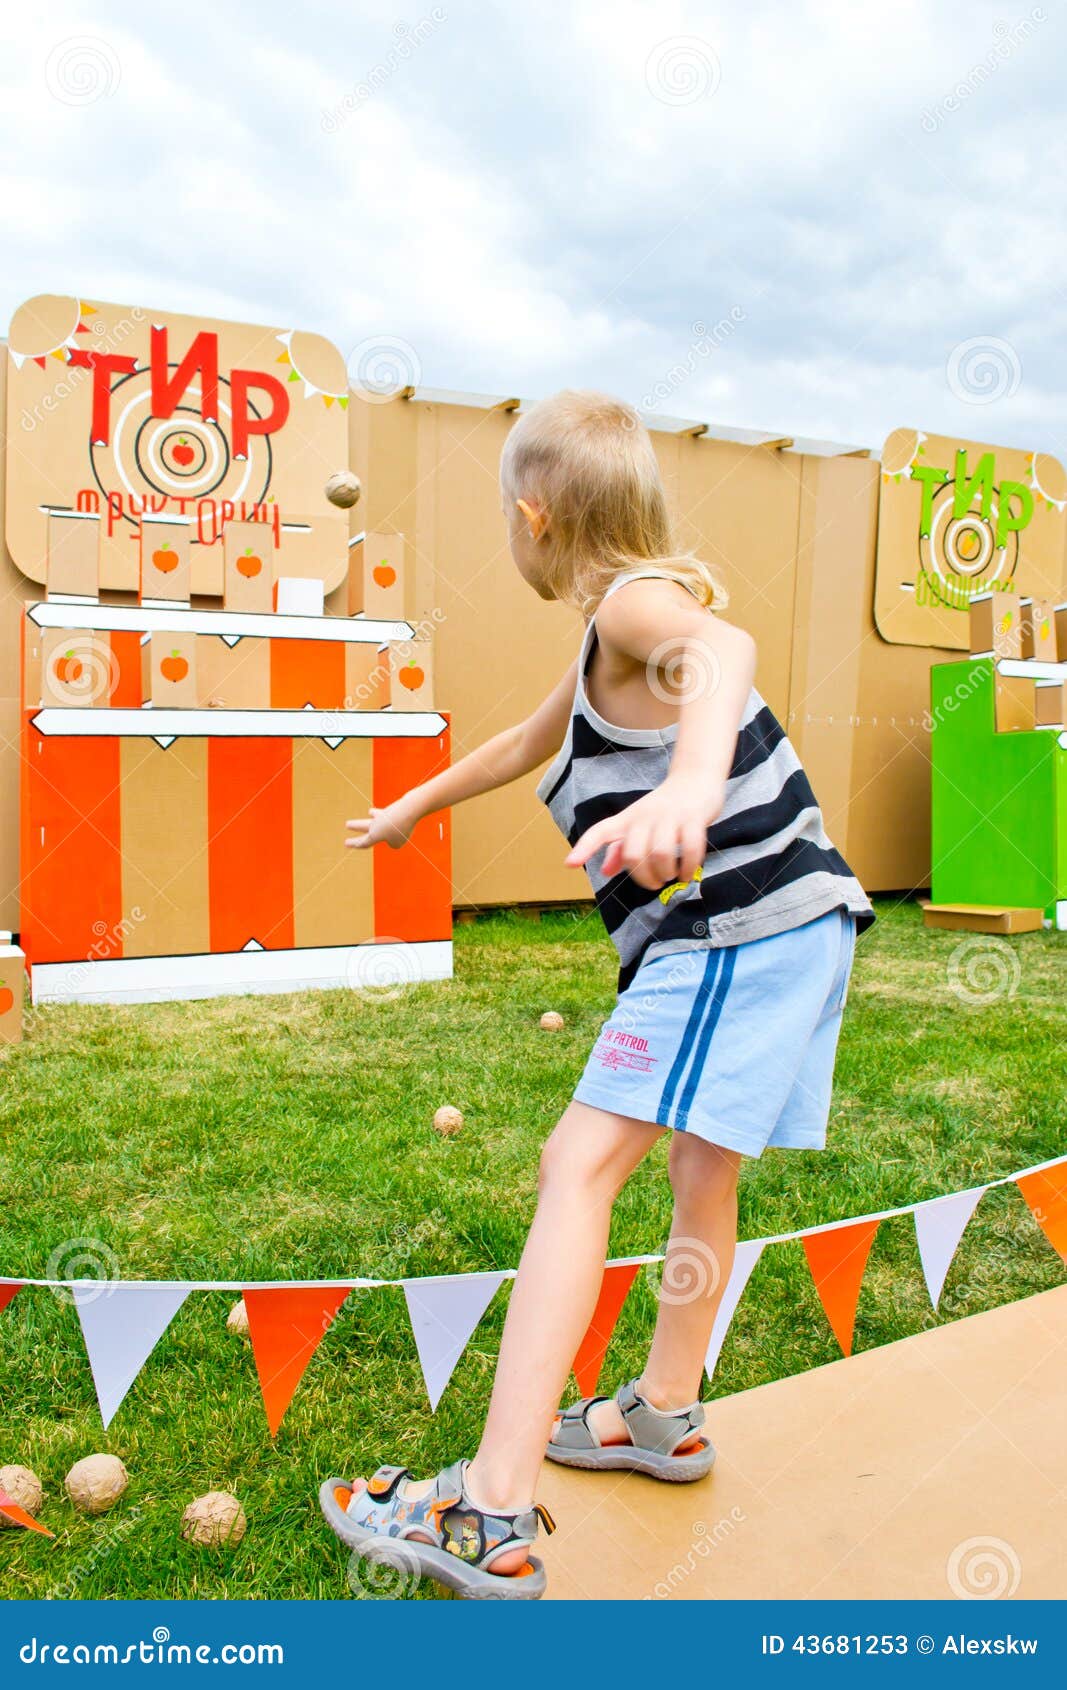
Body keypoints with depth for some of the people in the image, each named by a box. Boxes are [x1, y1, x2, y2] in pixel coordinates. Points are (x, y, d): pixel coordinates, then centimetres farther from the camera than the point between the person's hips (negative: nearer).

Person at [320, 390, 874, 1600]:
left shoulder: (631, 602, -8)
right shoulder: (613, 644, 22)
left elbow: (720, 650, -32)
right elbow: (528, 741, 36)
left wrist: (690, 786, -52)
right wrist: (413, 807, 48)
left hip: (737, 929, -11)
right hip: (790, 924, 11)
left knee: (582, 1162, -13)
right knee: (702, 1170, 21)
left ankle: (493, 1517, -12)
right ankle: (664, 1416, 39)